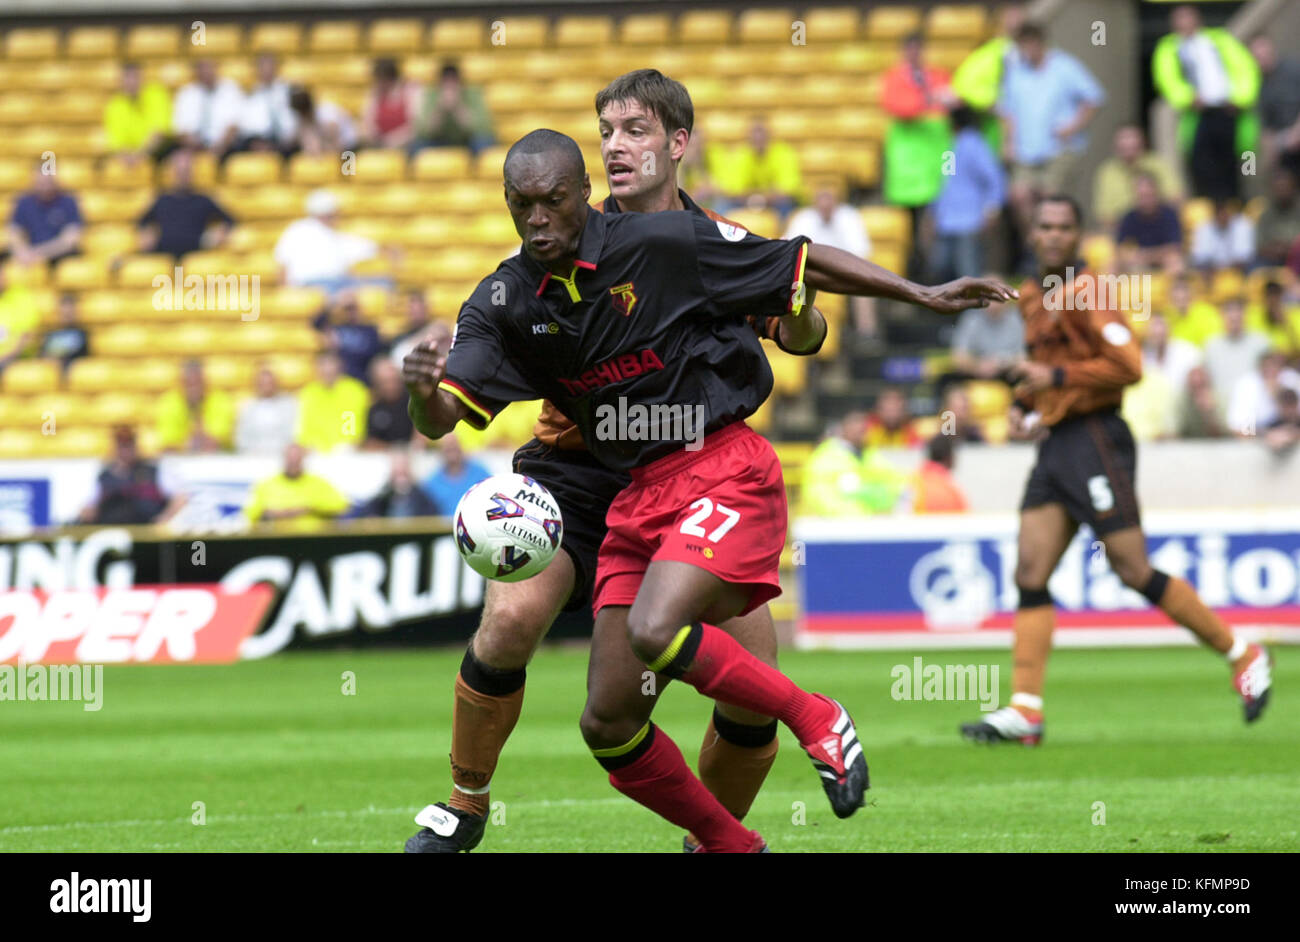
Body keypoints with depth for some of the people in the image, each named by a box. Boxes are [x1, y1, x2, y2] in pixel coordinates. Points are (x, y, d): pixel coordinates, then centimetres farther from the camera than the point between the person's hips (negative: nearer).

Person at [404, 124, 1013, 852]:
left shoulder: (662, 244, -9)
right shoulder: (503, 302, 2)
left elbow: (806, 267, -1)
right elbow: (442, 418, -5)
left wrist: (926, 296, -5)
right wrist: (426, 393, -29)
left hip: (724, 471, -6)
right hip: (636, 499, 6)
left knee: (654, 632, -32)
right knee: (608, 725, -1)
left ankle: (815, 717, -8)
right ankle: (731, 846, 22)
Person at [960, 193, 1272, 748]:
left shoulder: (1085, 293, -11)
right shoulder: (1032, 298, 16)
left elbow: (1127, 366, -18)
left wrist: (1056, 377, -17)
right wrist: (1022, 405, 14)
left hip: (1094, 440, -8)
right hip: (1054, 446, 8)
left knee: (1133, 571, -7)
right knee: (1030, 574, -1)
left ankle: (1242, 655, 6)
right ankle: (1025, 710, -4)